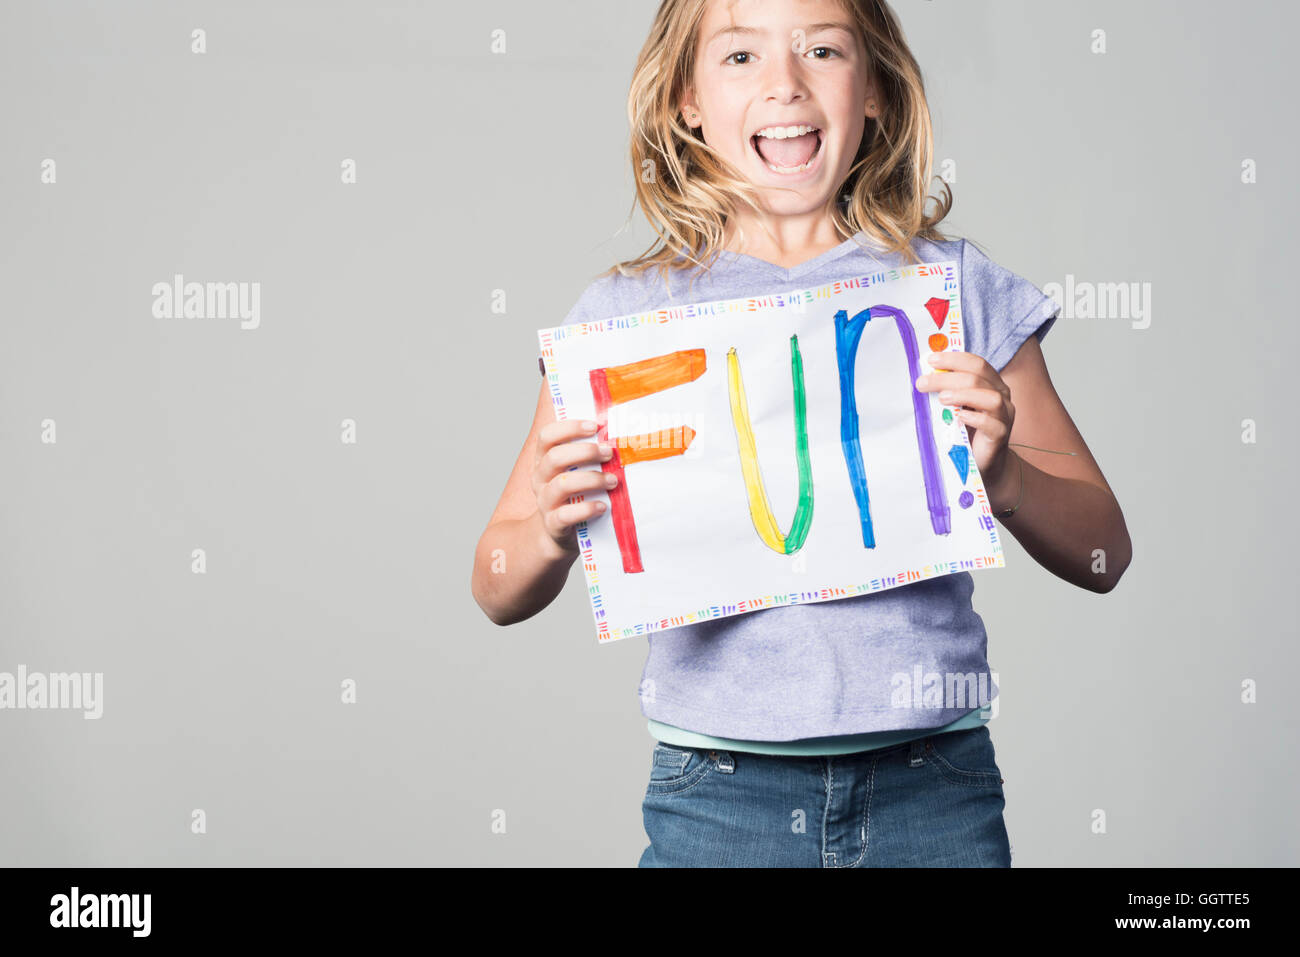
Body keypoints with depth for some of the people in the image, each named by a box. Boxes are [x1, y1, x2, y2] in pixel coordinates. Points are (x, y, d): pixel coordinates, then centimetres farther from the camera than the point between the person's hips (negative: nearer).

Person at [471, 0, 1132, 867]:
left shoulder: (956, 288, 3)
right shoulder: (625, 312, 1)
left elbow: (1103, 556, 5)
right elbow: (501, 594, 5)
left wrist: (1000, 474, -15)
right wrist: (555, 531, -16)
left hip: (935, 787, 1)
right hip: (717, 796, 0)